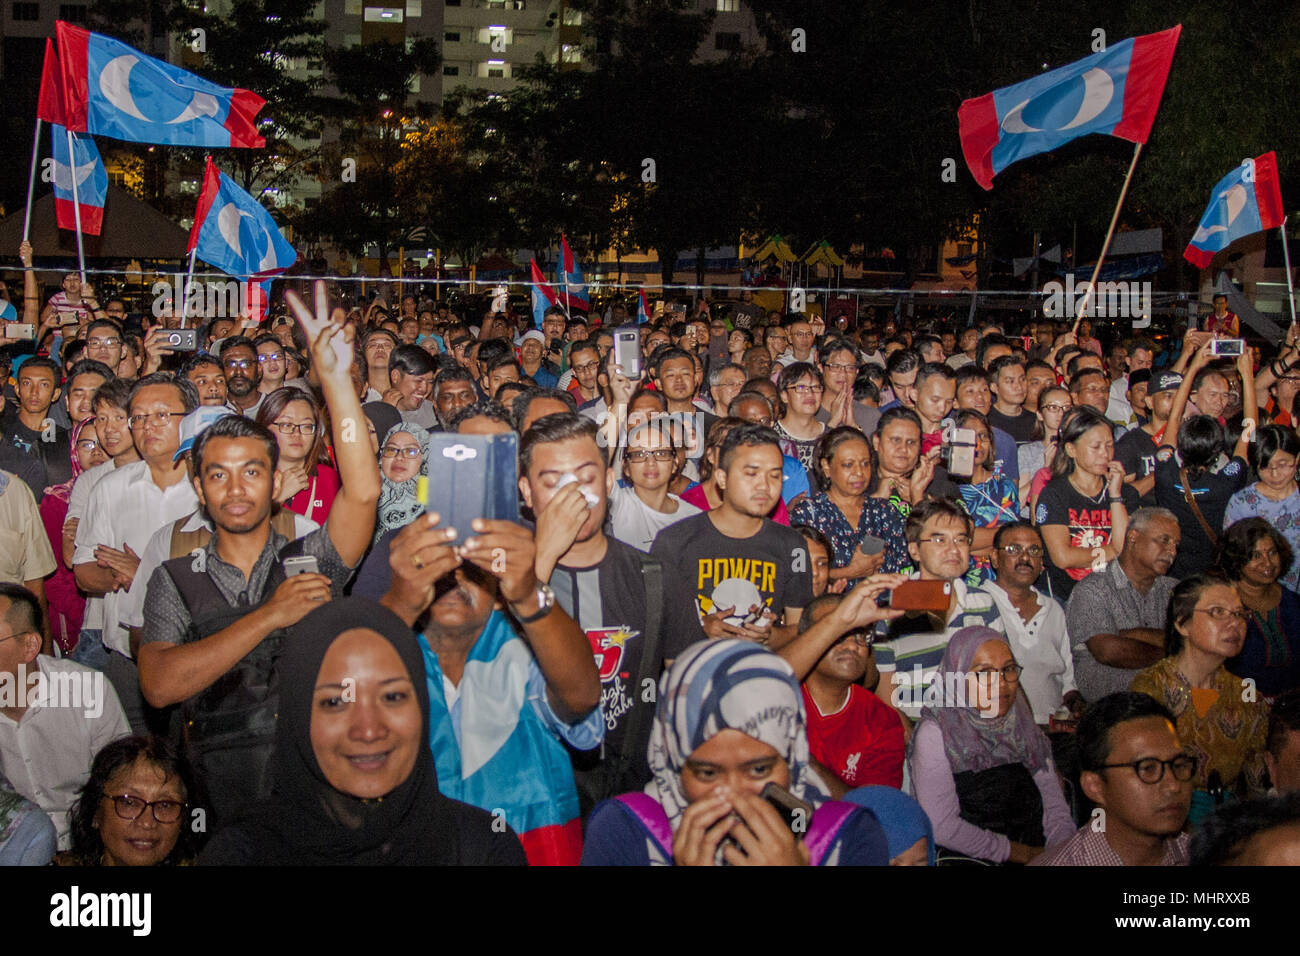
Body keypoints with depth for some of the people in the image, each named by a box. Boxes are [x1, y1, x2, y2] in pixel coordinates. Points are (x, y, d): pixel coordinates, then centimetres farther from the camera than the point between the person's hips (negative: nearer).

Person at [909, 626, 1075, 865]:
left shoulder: (1024, 728, 11)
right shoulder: (935, 733, -7)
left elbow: (1055, 809, 11)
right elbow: (941, 826, -13)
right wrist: (1021, 853, -11)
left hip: (1036, 856, 5)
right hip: (963, 857, -5)